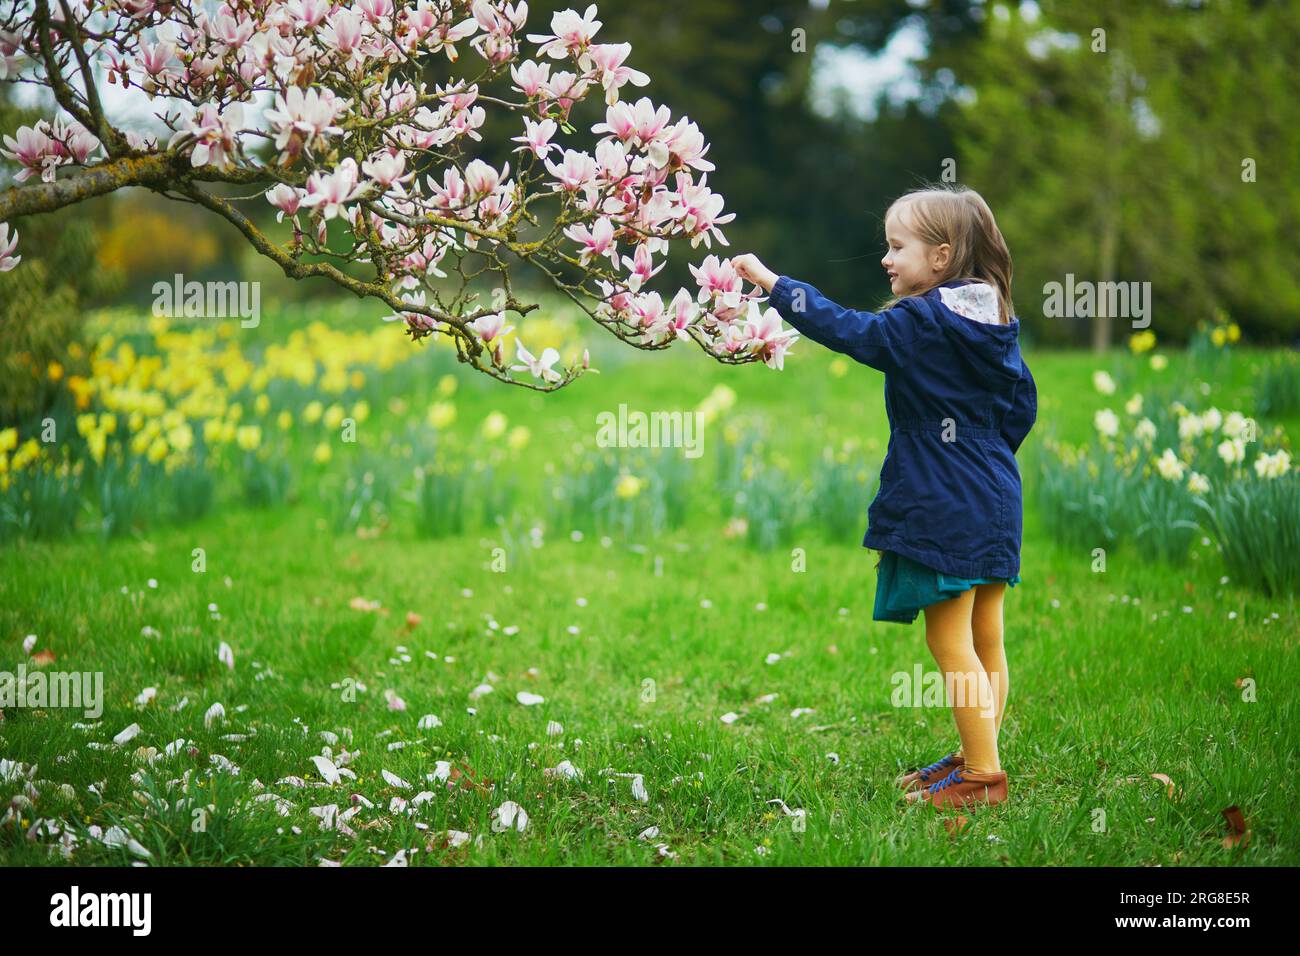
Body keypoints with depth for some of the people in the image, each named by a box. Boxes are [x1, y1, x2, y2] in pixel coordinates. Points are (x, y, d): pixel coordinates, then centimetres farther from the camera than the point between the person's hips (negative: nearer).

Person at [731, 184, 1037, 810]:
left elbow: (847, 329, -19)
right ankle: (977, 757, 24)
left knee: (950, 642, -2)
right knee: (984, 639, 14)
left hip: (943, 510, -9)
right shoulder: (996, 324, 9)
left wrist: (772, 283, -14)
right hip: (993, 504, 9)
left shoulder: (922, 325, -16)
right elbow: (1022, 404, 14)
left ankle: (982, 775, 1)